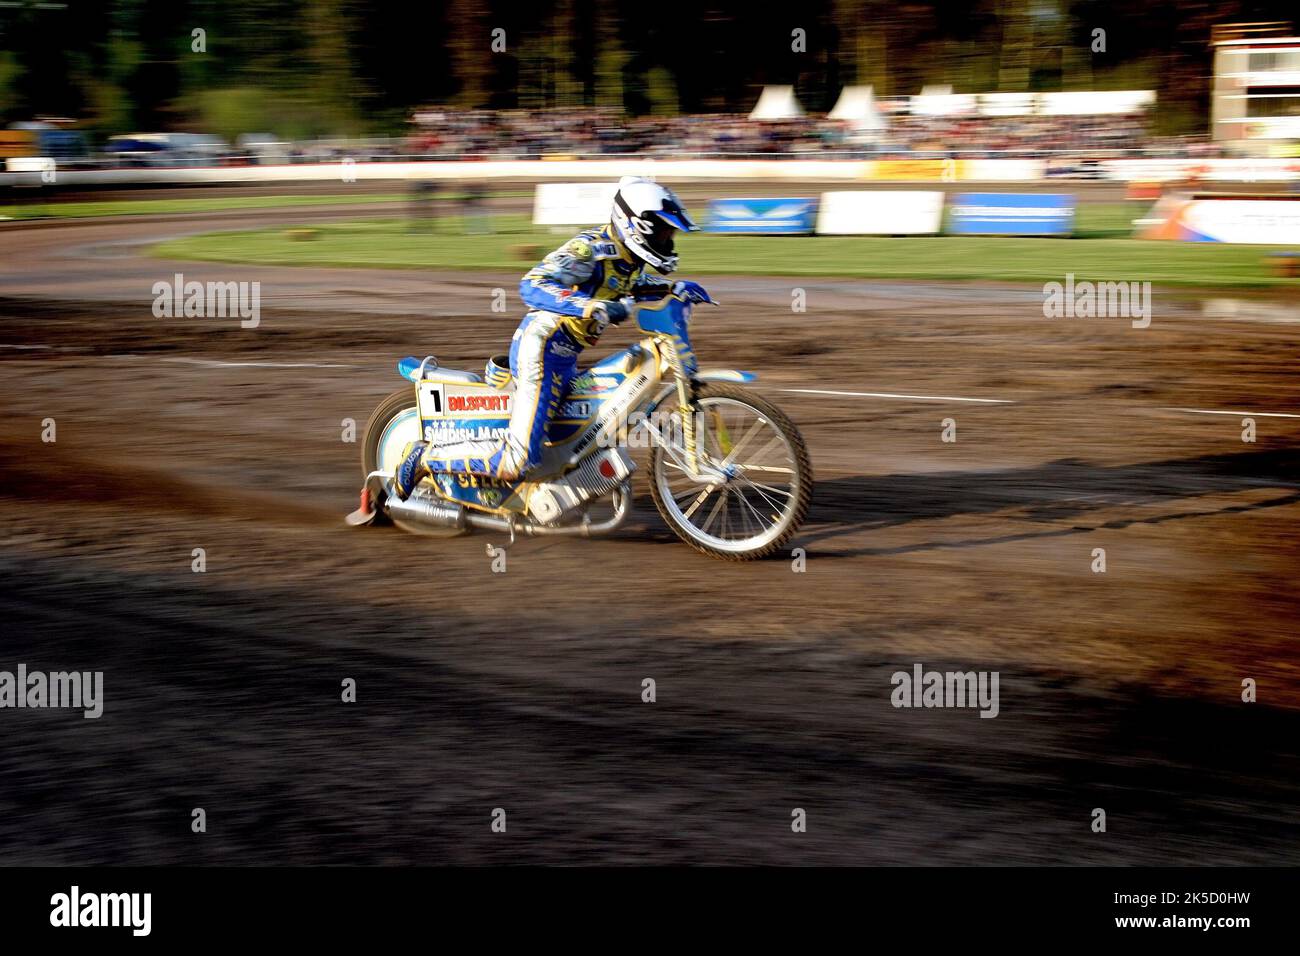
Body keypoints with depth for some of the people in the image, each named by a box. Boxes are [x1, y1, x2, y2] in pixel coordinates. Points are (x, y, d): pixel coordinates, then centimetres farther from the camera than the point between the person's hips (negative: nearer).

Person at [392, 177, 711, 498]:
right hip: (541, 349, -10)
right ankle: (425, 458, -5)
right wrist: (596, 309, -40)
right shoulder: (590, 248, -18)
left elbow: (633, 286, 33)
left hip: (564, 359, 10)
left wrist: (676, 288, 13)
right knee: (514, 464, -20)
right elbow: (532, 286, -30)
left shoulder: (627, 259, 9)